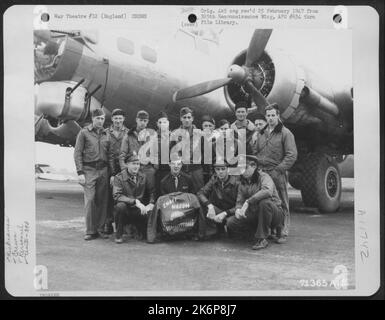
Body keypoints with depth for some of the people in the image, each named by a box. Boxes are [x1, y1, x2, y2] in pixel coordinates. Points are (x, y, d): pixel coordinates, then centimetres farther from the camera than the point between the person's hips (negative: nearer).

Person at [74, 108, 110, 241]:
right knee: (90, 200, -7)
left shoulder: (106, 134, 13)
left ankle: (100, 229, 11)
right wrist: (80, 172, -9)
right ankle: (90, 231, -1)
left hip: (103, 170, 3)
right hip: (89, 170, -3)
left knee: (103, 200, 3)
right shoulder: (84, 133, 3)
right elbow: (77, 153, -1)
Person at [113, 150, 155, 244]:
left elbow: (152, 191, 10)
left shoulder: (143, 177, 6)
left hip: (139, 211, 4)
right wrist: (135, 201, -27)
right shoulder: (119, 177, -7)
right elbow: (117, 196, -19)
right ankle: (118, 234, -11)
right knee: (120, 205, -36)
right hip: (125, 211, -3)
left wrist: (151, 204, -10)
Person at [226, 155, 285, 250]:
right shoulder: (242, 183, 6)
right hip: (254, 215, 5)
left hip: (274, 214, -5)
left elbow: (267, 191, -37)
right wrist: (238, 209, -19)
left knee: (264, 202, -39)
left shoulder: (263, 177, -14)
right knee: (230, 222, -15)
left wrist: (247, 202, -40)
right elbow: (239, 201, 6)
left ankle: (262, 238, -24)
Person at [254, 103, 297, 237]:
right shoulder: (262, 133, 18)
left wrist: (279, 169, -13)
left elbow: (292, 155, -7)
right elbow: (256, 152, 24)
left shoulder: (285, 133, 0)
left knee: (281, 202, 0)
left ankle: (284, 229, 8)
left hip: (277, 173, -5)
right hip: (261, 173, 5)